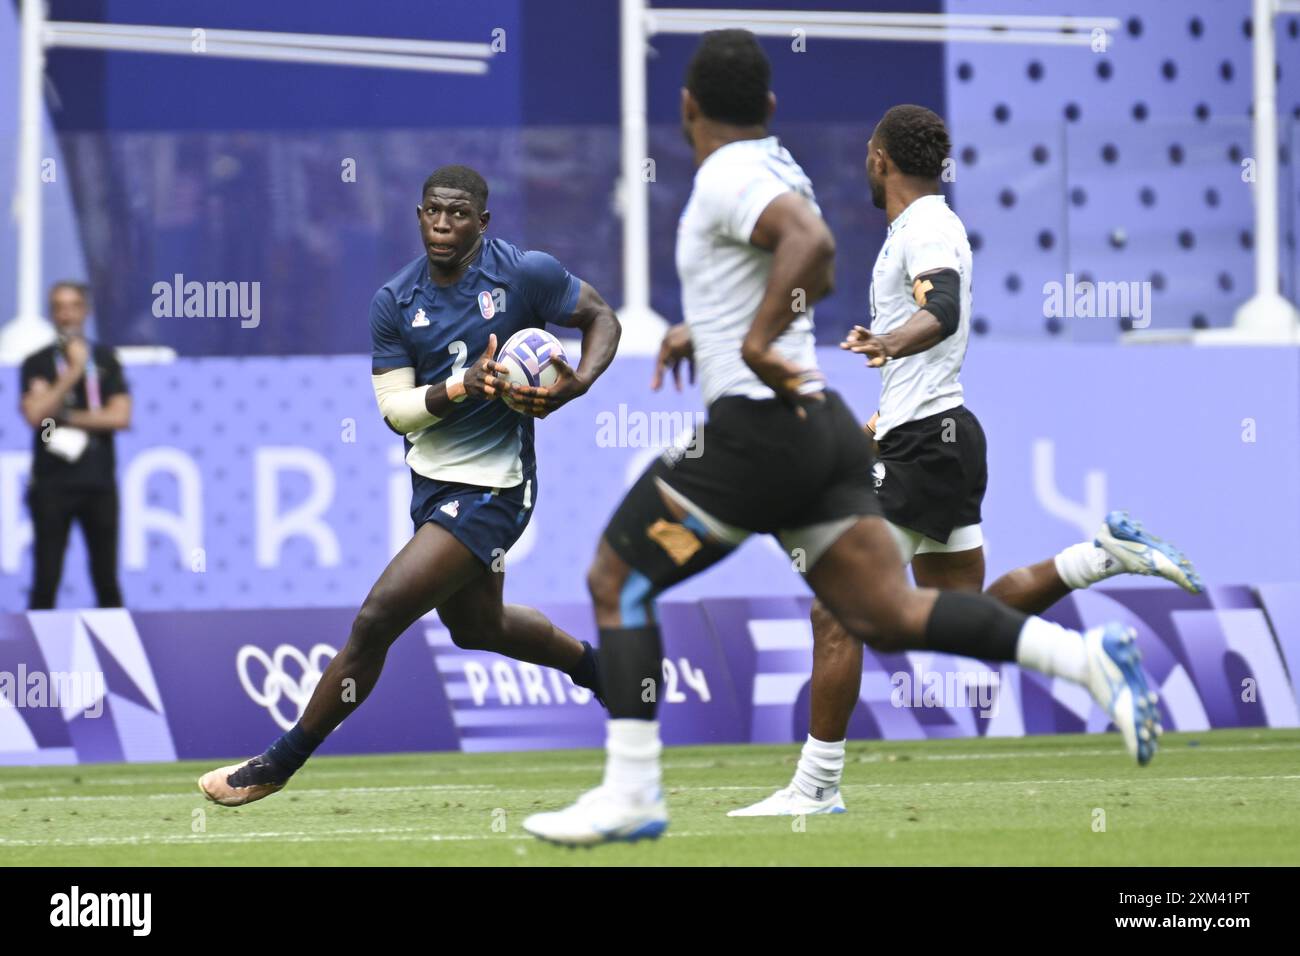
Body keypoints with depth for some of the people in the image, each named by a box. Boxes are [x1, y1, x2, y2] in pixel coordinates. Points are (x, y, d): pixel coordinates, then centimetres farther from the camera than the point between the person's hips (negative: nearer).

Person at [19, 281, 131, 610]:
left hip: (99, 482, 2)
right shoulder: (37, 364, 3)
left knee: (106, 581, 4)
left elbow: (120, 416, -2)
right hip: (52, 485, -2)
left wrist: (66, 418, -7)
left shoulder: (106, 360, 9)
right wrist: (72, 372, -13)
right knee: (45, 581, -2)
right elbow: (34, 414, -12)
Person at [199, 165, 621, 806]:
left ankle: (279, 764, 0)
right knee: (475, 624, 26)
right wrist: (460, 387, -25)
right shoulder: (395, 303, -3)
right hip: (431, 480, 7)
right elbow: (396, 410, -7)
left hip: (488, 491, -7)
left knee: (376, 618, -12)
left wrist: (580, 382, -19)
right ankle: (591, 664, 54)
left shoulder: (524, 274, -14)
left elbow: (602, 318, 0)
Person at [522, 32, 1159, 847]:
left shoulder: (727, 178, -12)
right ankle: (1089, 654, -12)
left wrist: (756, 342, -25)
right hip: (825, 425, 9)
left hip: (759, 427, -9)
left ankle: (630, 794, 0)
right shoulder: (777, 166, 16)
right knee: (887, 616, 3)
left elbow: (812, 243, -31)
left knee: (616, 581, 3)